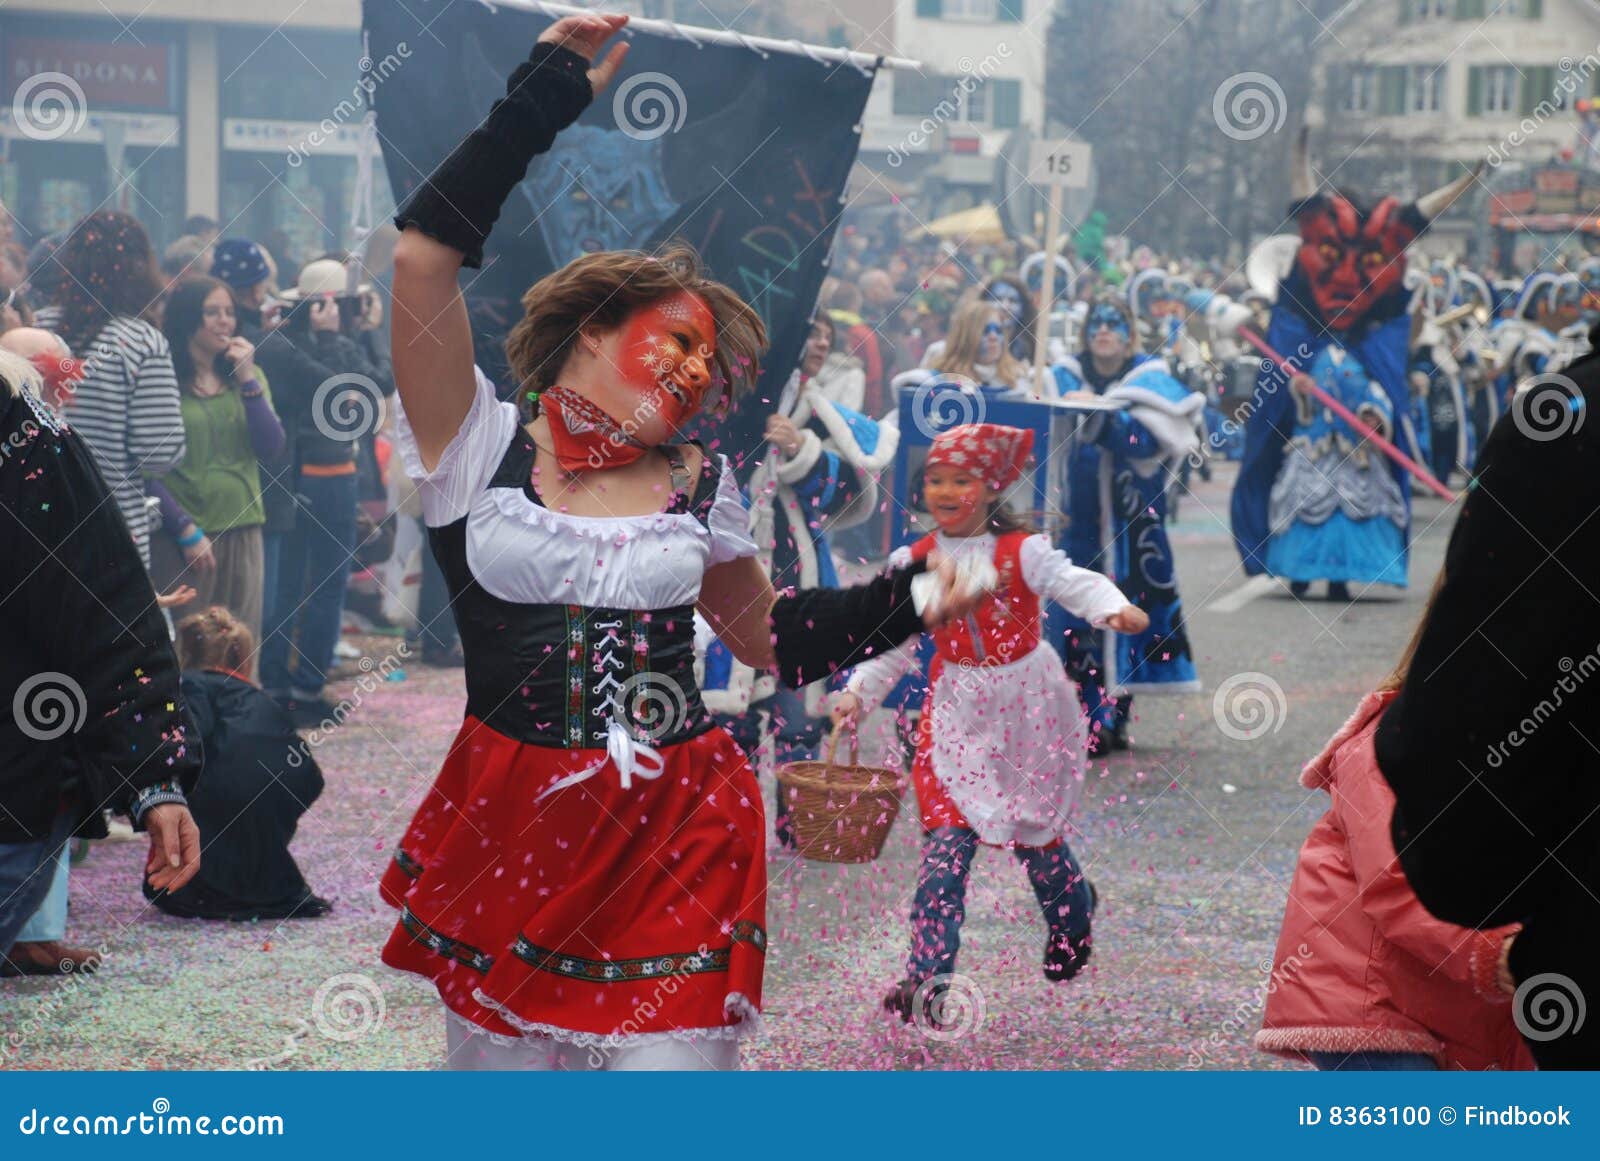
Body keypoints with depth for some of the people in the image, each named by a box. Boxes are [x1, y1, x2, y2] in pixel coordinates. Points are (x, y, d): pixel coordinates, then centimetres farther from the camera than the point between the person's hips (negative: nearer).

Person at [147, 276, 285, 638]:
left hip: (243, 531, 5)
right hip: (180, 537, -5)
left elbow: (271, 450, 1)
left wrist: (248, 381, -6)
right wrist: (186, 530, -9)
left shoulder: (248, 376, 12)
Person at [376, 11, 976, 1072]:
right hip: (509, 830, -2)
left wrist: (903, 600, 7)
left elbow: (770, 636, 22)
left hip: (678, 838, 2)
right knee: (499, 1070, 6)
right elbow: (420, 260, -11)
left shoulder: (700, 488, 12)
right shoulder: (480, 445, 0)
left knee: (673, 1056, -6)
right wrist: (543, 99, -7)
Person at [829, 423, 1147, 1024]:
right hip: (957, 714, 1)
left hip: (1028, 706, -1)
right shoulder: (915, 563, -2)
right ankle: (926, 976, -9)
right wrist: (859, 691, -10)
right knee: (945, 840, -9)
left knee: (1036, 831, 11)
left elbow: (1075, 582, -22)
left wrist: (1113, 608, -43)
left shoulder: (1022, 551, -10)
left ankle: (1072, 913, 45)